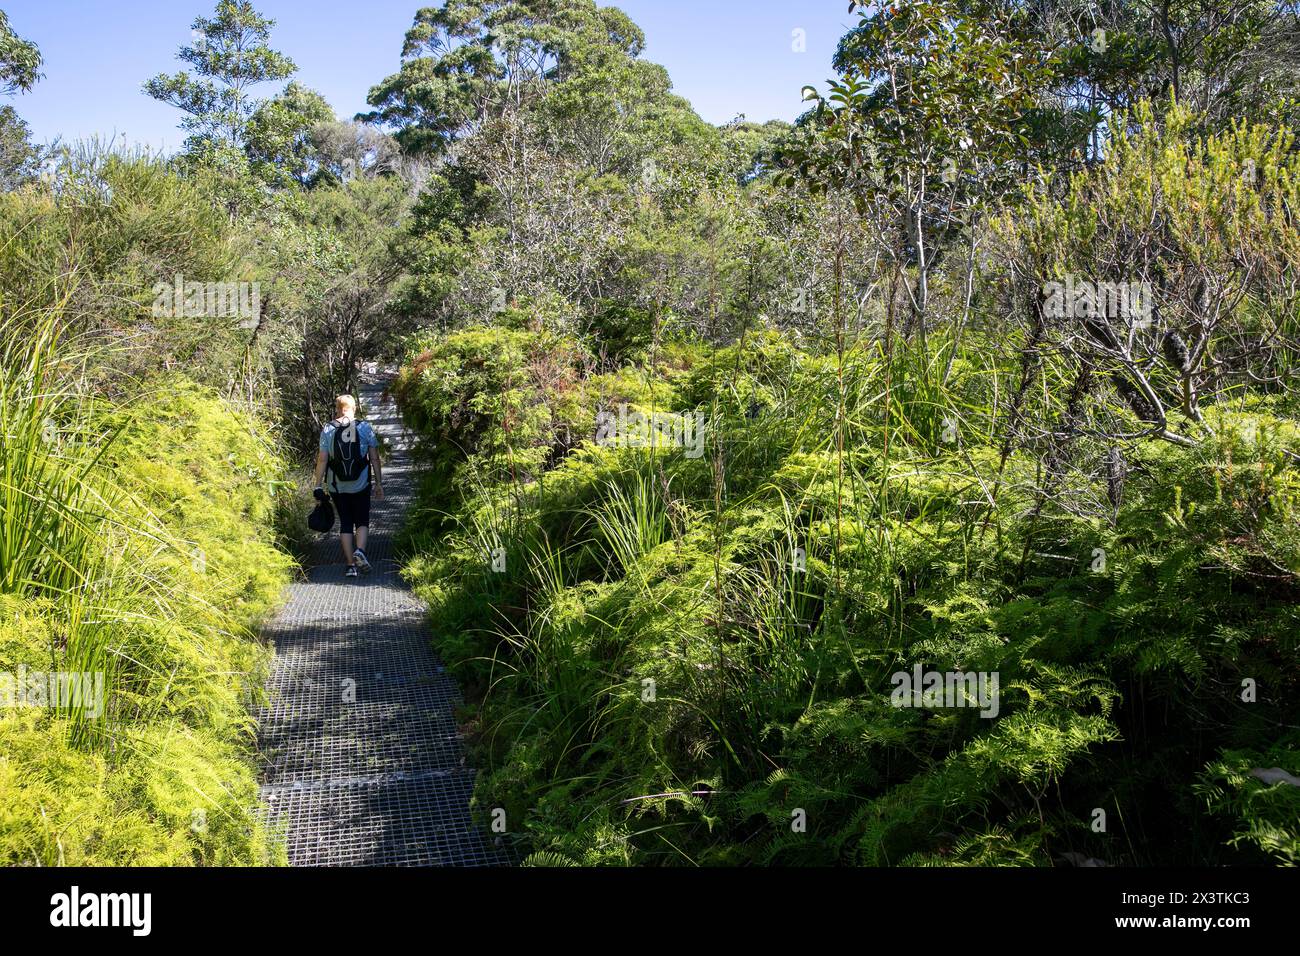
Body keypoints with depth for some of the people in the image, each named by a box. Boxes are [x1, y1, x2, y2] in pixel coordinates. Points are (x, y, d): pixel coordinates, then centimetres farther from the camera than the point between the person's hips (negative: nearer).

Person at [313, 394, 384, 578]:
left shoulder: (327, 430, -3)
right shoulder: (365, 428, -3)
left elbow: (322, 460, -6)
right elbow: (374, 458, -2)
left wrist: (318, 486, -1)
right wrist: (379, 483, 5)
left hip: (337, 487, 1)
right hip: (361, 486, -1)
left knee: (345, 523, 10)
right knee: (362, 521, 12)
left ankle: (350, 565, 7)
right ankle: (360, 551, -15)